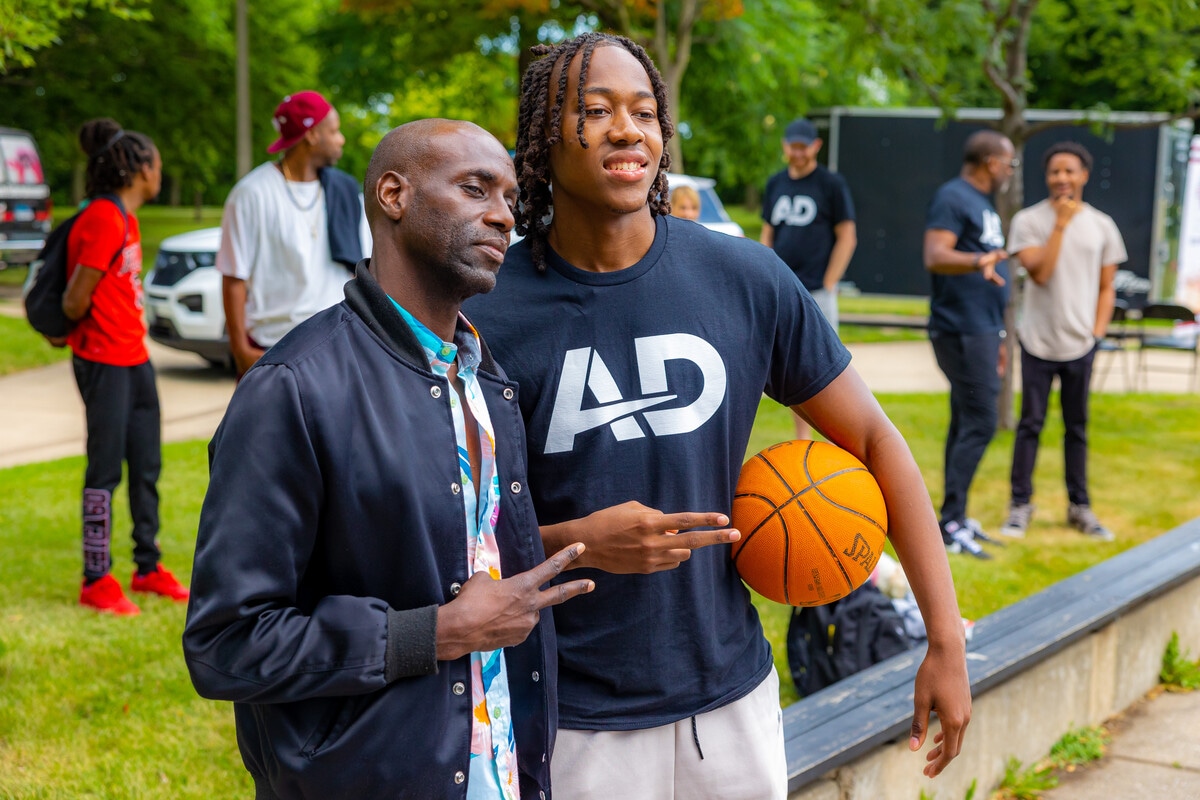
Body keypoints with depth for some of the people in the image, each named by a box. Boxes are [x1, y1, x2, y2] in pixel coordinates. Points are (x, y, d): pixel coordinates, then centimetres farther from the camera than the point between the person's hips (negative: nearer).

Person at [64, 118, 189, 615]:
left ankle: (148, 568, 26)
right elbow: (75, 301, -18)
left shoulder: (124, 218, 12)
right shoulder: (105, 220, -18)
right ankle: (96, 583, 7)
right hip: (104, 362, -9)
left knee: (147, 466, 14)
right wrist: (76, 332, 1)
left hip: (135, 358, 9)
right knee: (106, 469, -2)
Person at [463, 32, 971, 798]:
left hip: (733, 696, 2)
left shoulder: (747, 279, -5)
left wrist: (947, 640, -2)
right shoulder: (489, 316, -10)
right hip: (573, 719, -2)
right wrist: (577, 544, -22)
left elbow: (873, 439, 1)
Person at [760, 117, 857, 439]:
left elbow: (847, 239, -3)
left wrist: (828, 286, -9)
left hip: (817, 291, -5)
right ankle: (802, 440, 17)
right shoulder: (776, 183, 14)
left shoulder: (831, 183, -1)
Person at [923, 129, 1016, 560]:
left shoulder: (982, 203, 20)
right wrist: (978, 261, -42)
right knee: (980, 423, -12)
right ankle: (950, 521, -9)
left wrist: (996, 337, 27)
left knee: (966, 423, 11)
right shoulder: (952, 198, -10)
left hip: (980, 330, 10)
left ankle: (956, 517, 16)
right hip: (962, 330, -10)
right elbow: (935, 256, -24)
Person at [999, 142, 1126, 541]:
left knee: (1077, 427, 9)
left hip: (1080, 344, 2)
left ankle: (1079, 506, 17)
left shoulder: (1102, 226, 6)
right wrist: (1061, 223, -16)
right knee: (1031, 424, 2)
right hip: (1038, 341, -2)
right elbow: (1039, 272, -15)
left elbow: (1106, 287, 11)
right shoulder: (1029, 220, -3)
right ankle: (1021, 504, 10)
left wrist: (1098, 331, 0)